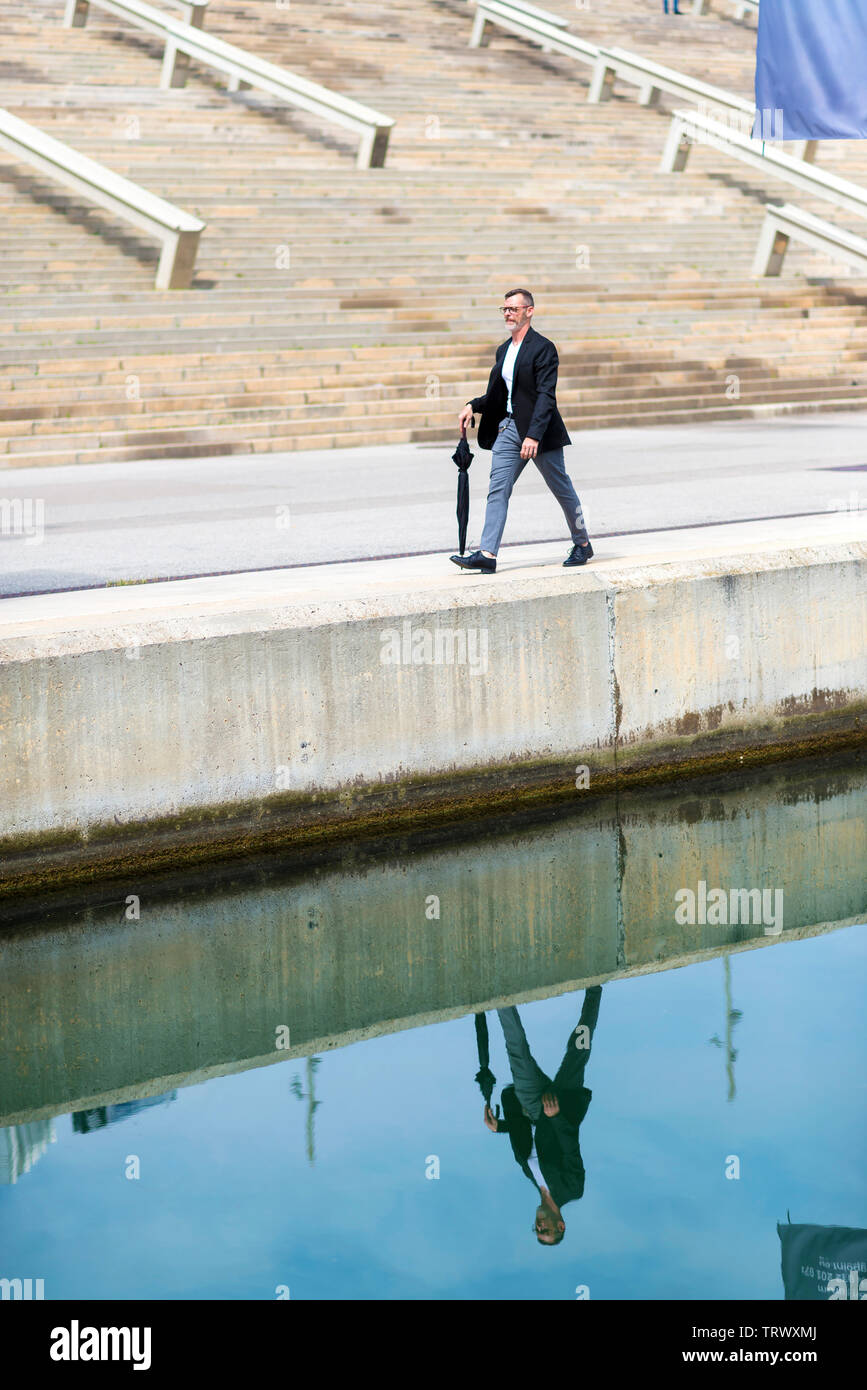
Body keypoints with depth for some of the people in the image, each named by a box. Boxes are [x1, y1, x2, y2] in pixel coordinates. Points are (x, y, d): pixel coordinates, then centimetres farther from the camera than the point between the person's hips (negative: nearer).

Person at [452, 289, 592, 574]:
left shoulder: (543, 348, -11)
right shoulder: (503, 350, 13)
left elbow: (546, 396, -19)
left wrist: (534, 435, -27)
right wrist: (473, 406, 5)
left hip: (539, 430, -7)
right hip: (508, 427, 7)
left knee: (562, 490, 7)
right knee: (497, 489, -6)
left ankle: (582, 544, 24)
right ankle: (487, 555, -12)